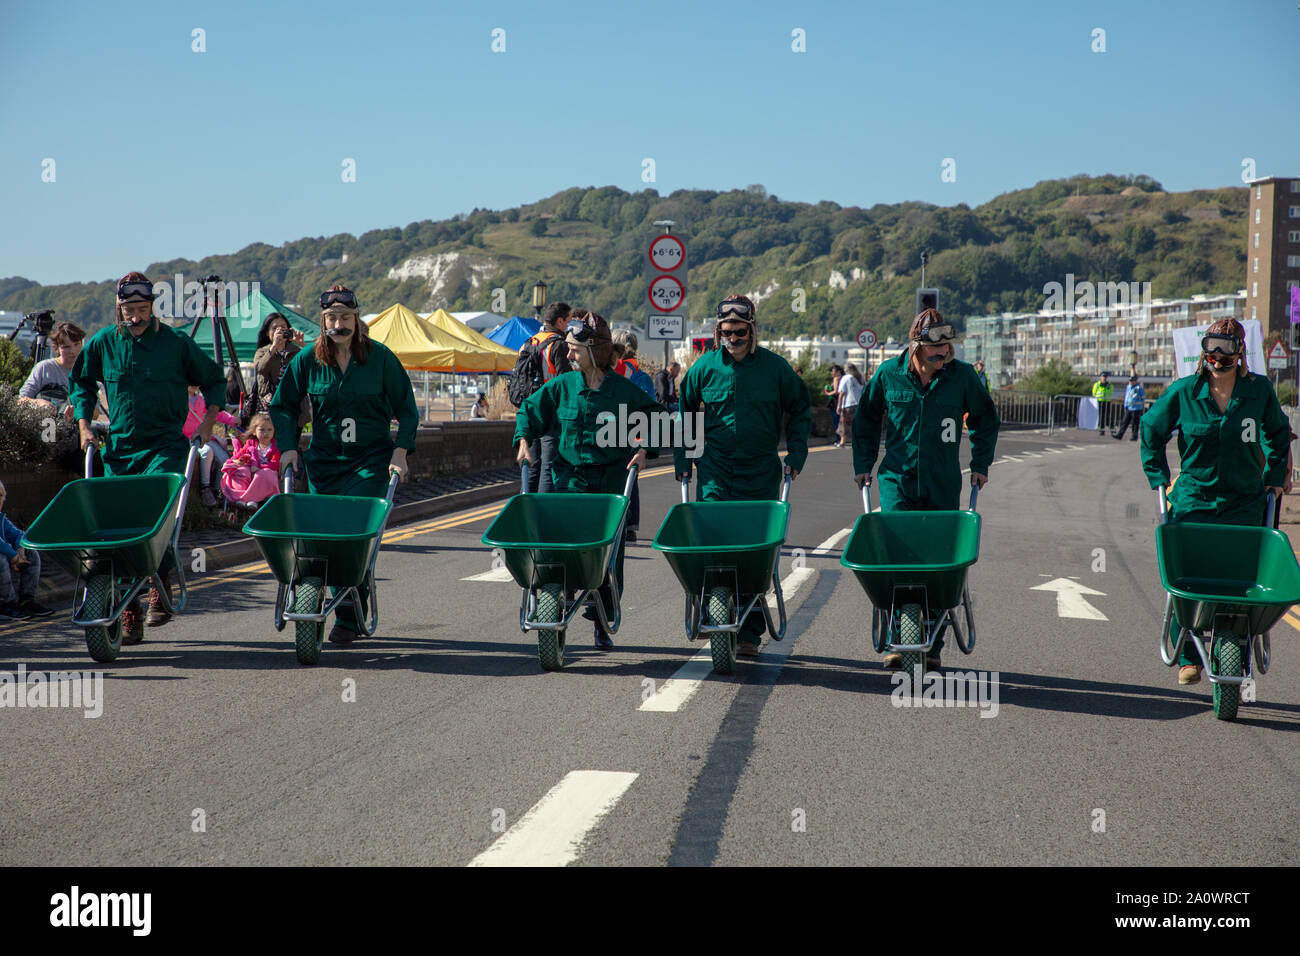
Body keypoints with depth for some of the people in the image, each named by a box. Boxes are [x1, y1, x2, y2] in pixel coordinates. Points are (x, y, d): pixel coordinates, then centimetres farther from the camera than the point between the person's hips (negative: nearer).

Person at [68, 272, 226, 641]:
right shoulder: (103, 343, 5)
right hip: (120, 447, 3)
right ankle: (129, 614, 7)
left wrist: (208, 422, 1)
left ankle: (161, 583, -6)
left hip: (166, 446, -3)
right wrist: (84, 424, 11)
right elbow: (79, 381, 22)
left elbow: (214, 380, 12)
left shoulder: (176, 343, -1)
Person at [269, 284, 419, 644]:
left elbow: (407, 409, 4)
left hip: (372, 459, -3)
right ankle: (350, 603, 17)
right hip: (324, 460, 3)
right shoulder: (308, 359, 2)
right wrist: (288, 446, 1)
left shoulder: (380, 357, -3)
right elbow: (283, 405, 13)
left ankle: (349, 619, -10)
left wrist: (400, 451, -7)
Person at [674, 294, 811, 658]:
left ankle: (750, 632, 8)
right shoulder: (706, 366, 2)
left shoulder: (775, 367, -1)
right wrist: (682, 460, 9)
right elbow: (684, 412, 15)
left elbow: (801, 410, 12)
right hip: (715, 471, 0)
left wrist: (795, 455, 3)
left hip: (761, 475, 0)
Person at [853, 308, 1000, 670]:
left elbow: (986, 420, 15)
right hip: (897, 480, 0)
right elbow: (866, 420, 15)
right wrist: (863, 464, 11)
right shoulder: (888, 374, -2)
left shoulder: (962, 376, -2)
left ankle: (933, 645, 11)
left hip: (943, 486, 0)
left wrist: (980, 464, 11)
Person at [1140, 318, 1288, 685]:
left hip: (1244, 504, 0)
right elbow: (1151, 428, 13)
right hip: (1193, 501, 0)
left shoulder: (1259, 390, 0)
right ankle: (1188, 658, 12)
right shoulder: (1184, 392, -3)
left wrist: (1274, 476, 14)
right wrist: (1158, 477, 9)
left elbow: (1277, 432, 20)